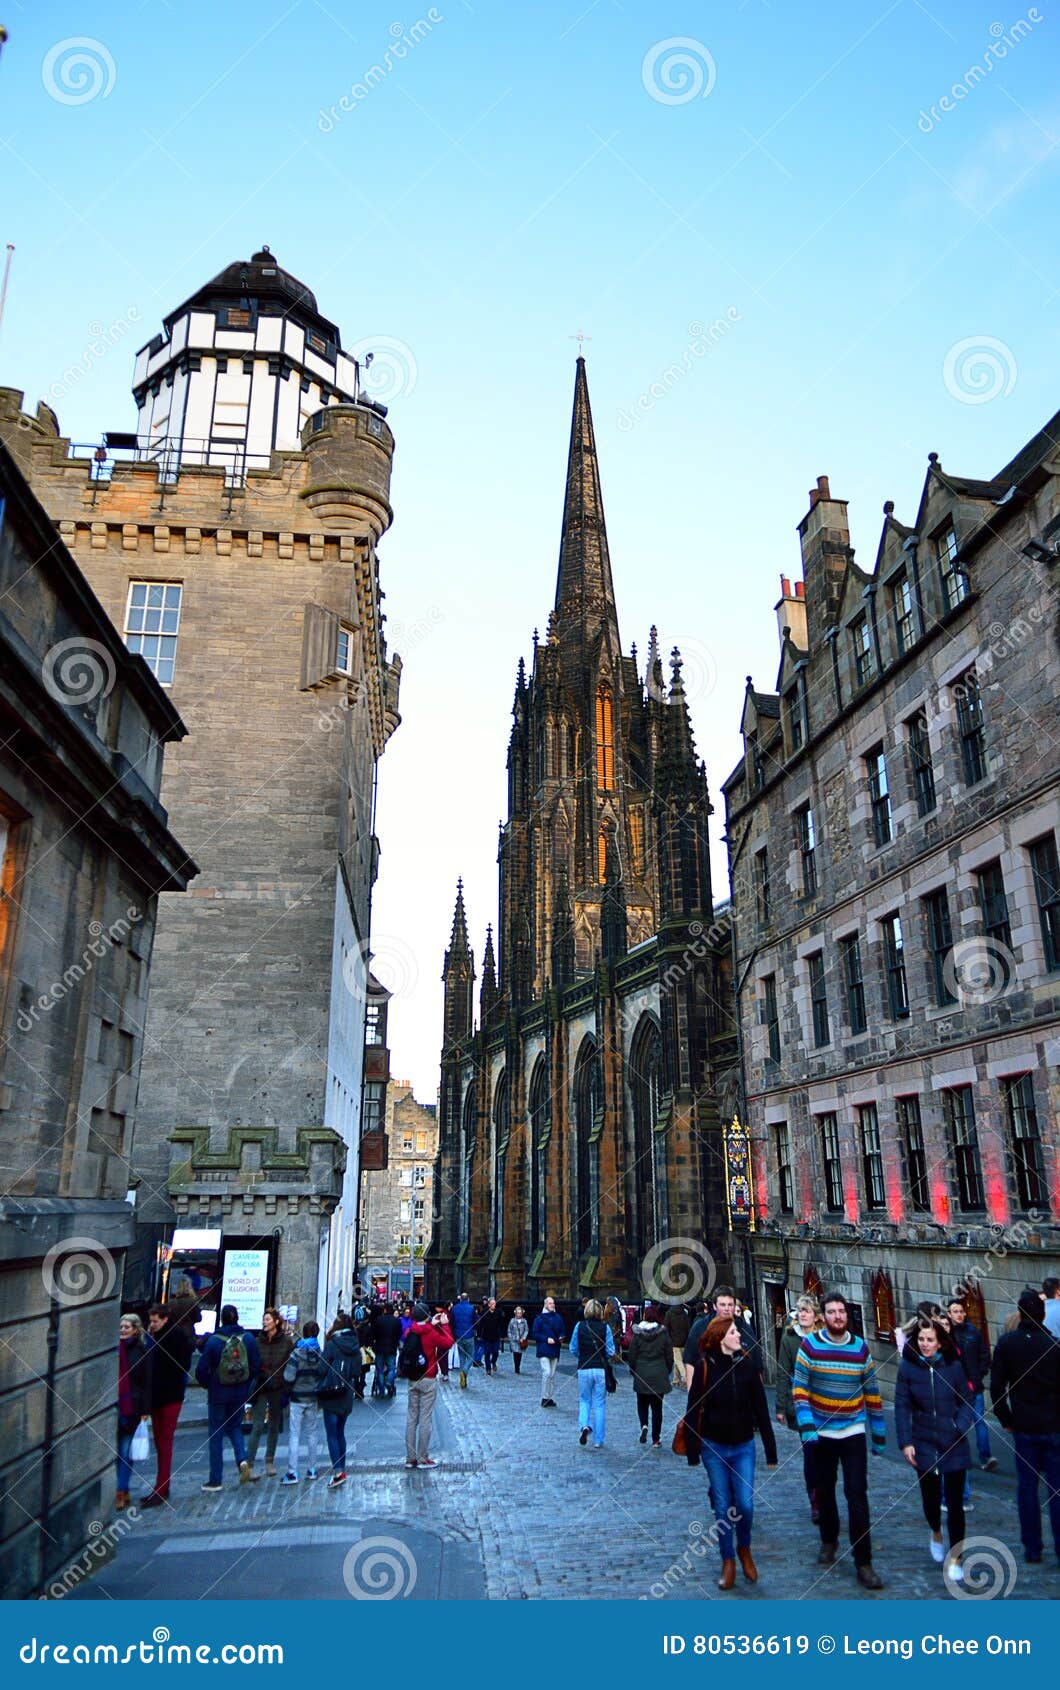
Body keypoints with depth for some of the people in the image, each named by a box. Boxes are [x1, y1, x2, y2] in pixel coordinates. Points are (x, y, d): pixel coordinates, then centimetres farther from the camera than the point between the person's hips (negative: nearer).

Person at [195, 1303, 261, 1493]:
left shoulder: (213, 1341, -15)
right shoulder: (248, 1338, -6)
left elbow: (202, 1370, -12)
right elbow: (257, 1365, -3)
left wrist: (207, 1384, 8)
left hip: (218, 1394, -3)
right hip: (240, 1393, 3)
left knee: (216, 1434, 8)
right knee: (235, 1427, 21)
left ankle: (215, 1480, 12)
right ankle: (242, 1459, -3)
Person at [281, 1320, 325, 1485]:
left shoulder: (296, 1353, -14)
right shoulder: (321, 1354, -4)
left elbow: (288, 1377, -18)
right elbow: (325, 1376, -3)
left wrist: (289, 1389, 3)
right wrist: (319, 1394, 10)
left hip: (297, 1399, -3)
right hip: (313, 1399, 4)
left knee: (294, 1435, 2)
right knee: (312, 1434, 14)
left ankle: (292, 1473, 1)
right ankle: (312, 1469, 20)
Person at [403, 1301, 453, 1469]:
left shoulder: (409, 1332, 0)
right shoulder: (431, 1333, -15)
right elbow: (449, 1343, -5)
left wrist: (431, 1325, 18)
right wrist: (444, 1325, 4)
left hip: (412, 1379, 6)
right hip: (428, 1380, -5)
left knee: (412, 1417, 10)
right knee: (425, 1419, 0)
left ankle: (410, 1458, 14)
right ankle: (423, 1459, 5)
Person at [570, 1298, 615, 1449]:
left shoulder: (579, 1326, -5)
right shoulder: (605, 1327, -7)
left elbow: (573, 1349, -1)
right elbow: (610, 1351, -6)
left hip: (584, 1369, 1)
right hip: (601, 1369, 0)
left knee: (584, 1400, 17)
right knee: (599, 1404, 9)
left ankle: (584, 1426, -8)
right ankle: (598, 1440, 12)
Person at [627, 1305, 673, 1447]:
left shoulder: (637, 1333, -5)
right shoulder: (663, 1333, -4)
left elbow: (631, 1355, -2)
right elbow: (669, 1355, 2)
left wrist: (632, 1370, 12)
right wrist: (667, 1371, 16)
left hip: (641, 1375, 0)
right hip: (659, 1376, 1)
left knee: (642, 1403, 16)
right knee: (657, 1407, 9)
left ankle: (644, 1425, -9)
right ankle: (656, 1439, 10)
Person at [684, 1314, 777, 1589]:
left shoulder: (747, 1366, -6)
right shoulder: (704, 1367, -11)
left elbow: (761, 1410, -3)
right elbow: (693, 1411, -7)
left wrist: (771, 1451, -2)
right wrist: (692, 1451, -8)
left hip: (743, 1447, 1)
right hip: (713, 1447, -1)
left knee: (745, 1504, -3)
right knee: (722, 1507, 6)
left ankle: (744, 1548, 25)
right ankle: (728, 1561, 25)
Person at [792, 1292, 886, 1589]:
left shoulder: (861, 1347, -4)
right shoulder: (810, 1345, -10)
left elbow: (871, 1392, 5)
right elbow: (799, 1389, -10)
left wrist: (878, 1431, 9)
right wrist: (805, 1424, -20)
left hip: (854, 1431, 0)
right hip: (820, 1431, 0)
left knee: (857, 1494, -5)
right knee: (824, 1490, 15)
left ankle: (863, 1562, 2)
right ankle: (829, 1541, 37)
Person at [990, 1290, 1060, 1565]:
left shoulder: (1006, 1344, -5)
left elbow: (997, 1387, -3)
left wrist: (1006, 1419, 8)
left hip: (1024, 1427, 1)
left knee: (1026, 1486, 9)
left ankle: (1032, 1548, 13)